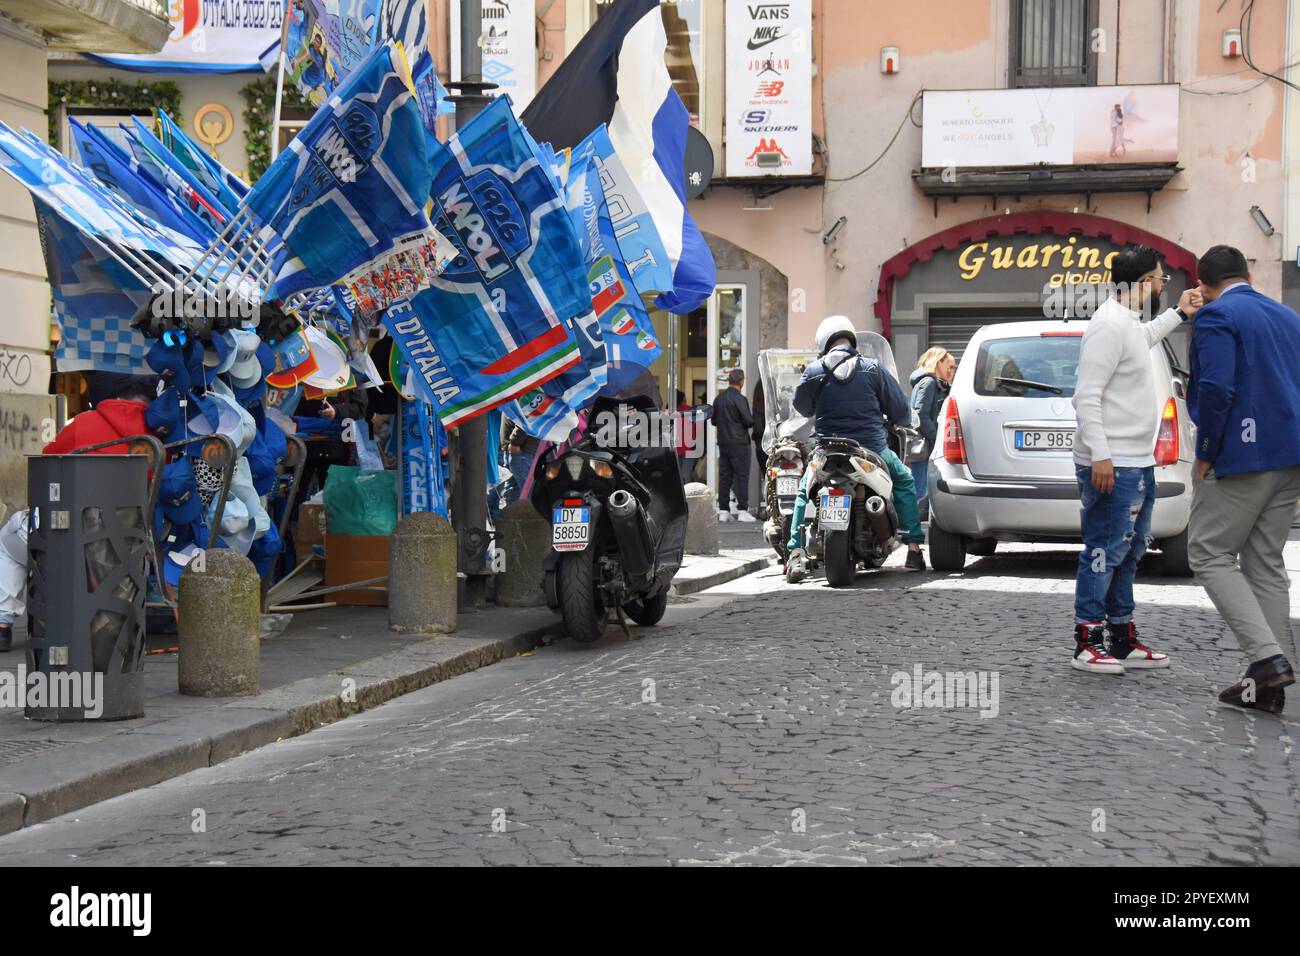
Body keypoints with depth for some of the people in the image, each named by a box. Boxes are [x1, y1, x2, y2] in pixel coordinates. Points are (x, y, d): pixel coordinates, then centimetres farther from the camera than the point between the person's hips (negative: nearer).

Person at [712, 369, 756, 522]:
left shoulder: (719, 398, 9)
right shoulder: (739, 398, -13)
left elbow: (714, 420, 15)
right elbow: (748, 420, -15)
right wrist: (750, 425, 5)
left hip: (723, 442, 7)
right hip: (738, 442, -7)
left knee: (724, 476, 9)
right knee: (742, 476, -3)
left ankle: (723, 510, 9)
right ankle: (742, 510, -5)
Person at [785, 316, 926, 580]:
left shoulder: (814, 372, 0)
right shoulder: (872, 368, -1)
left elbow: (802, 407, 15)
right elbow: (901, 410, 4)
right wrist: (896, 421, 27)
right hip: (872, 448, 0)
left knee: (805, 490, 24)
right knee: (904, 481, 25)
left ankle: (797, 554, 7)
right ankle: (914, 548, 16)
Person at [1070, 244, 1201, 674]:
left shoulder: (1129, 322, 14)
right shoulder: (1109, 325, -17)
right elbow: (1086, 396, -22)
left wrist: (1179, 314, 39)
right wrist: (1100, 455, -27)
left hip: (1138, 462, 11)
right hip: (1113, 466, -11)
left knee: (1129, 553, 15)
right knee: (1104, 553, -7)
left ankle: (1123, 640, 23)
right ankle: (1087, 646, -1)